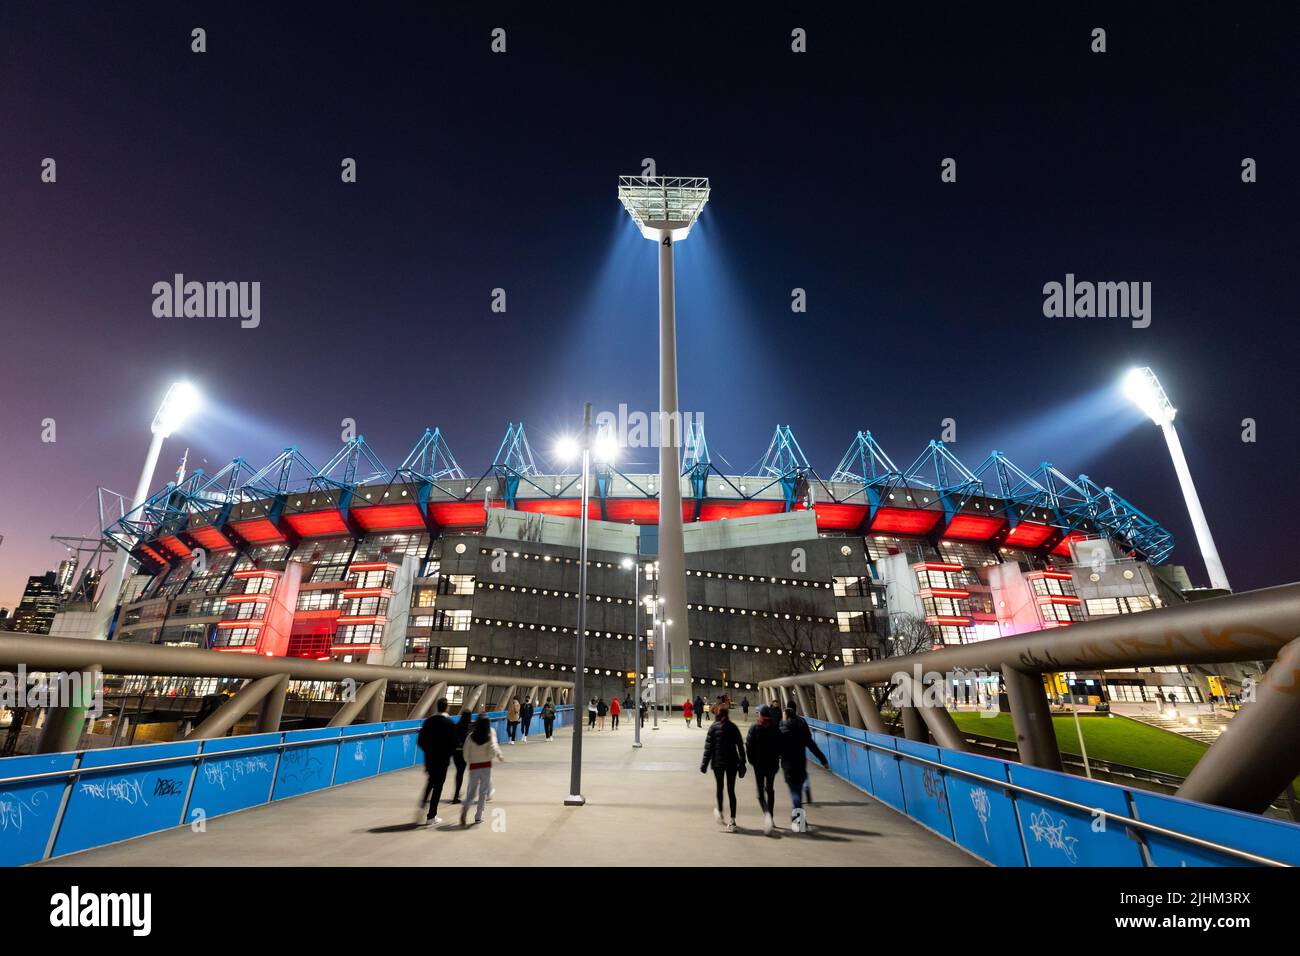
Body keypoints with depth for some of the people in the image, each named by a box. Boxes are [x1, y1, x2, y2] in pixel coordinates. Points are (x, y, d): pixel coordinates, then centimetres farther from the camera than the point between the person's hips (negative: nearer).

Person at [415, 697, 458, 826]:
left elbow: (420, 740, 0)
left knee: (430, 783, 24)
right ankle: (431, 816, 10)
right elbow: (453, 743, -12)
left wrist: (428, 751, 14)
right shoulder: (450, 723, -13)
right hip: (443, 759, -4)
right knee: (438, 786, 5)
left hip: (429, 758, 4)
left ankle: (422, 806, 10)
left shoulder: (429, 721, -2)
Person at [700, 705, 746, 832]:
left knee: (719, 788, 19)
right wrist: (742, 763, 9)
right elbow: (740, 746, 4)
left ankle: (720, 812, 25)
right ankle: (732, 820, 1)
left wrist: (705, 764, -2)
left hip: (718, 762, -2)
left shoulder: (713, 728, -5)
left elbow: (708, 747, -6)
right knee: (731, 790, 5)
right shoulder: (733, 727, 2)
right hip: (732, 762, 2)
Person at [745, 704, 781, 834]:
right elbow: (780, 745, 0)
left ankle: (766, 814, -24)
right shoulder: (775, 728, -1)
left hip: (759, 764, -3)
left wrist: (752, 760, 1)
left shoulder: (754, 727, -8)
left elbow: (748, 745, -10)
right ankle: (770, 819, 22)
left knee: (761, 791, 1)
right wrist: (776, 758, 12)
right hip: (772, 763, 3)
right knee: (770, 790, 17)